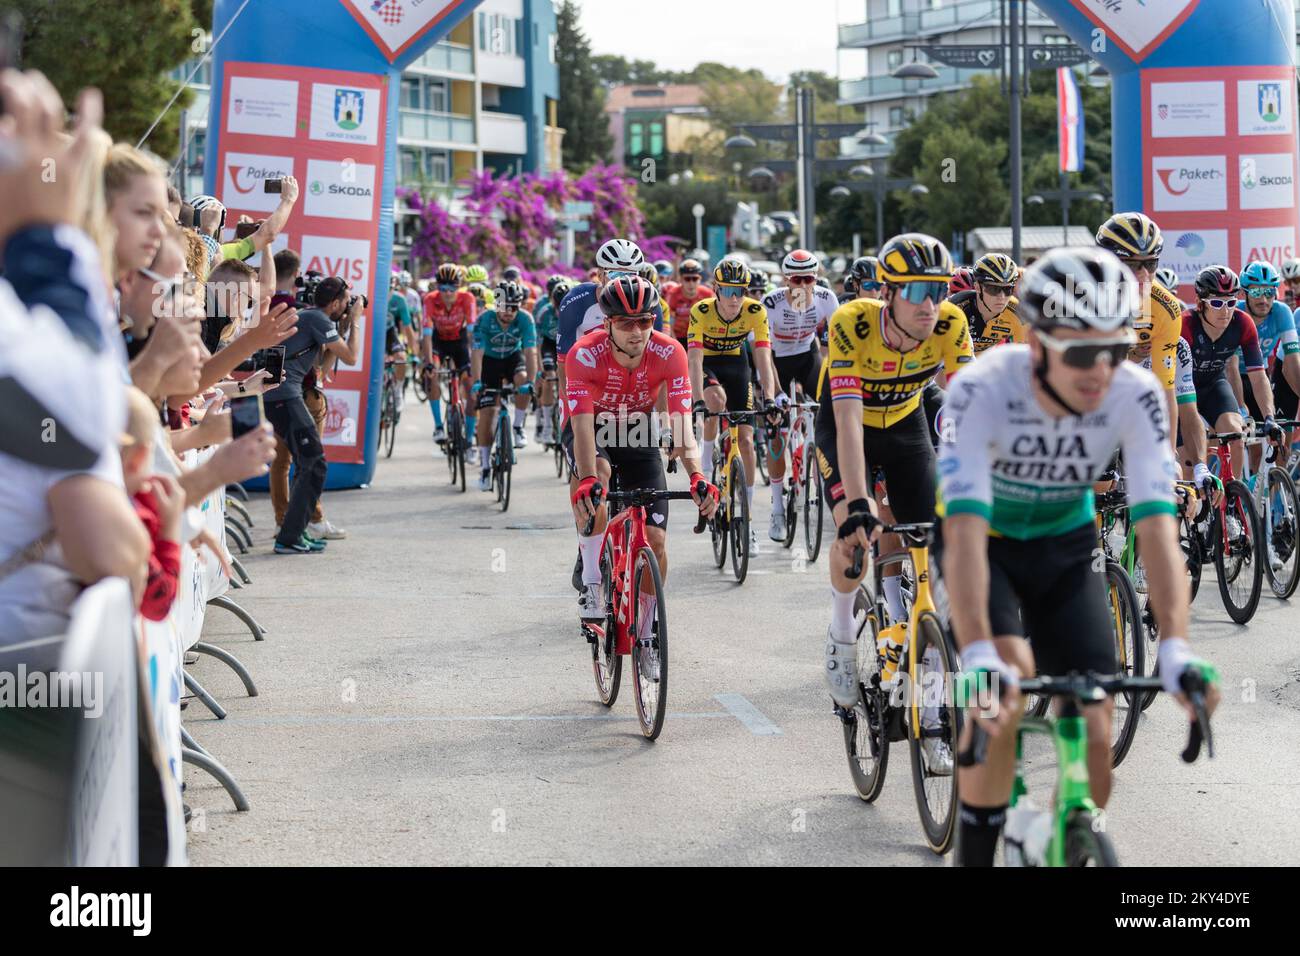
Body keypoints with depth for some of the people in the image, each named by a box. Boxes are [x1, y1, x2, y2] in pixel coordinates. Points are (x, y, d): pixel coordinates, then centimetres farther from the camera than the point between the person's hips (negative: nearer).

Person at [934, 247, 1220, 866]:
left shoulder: (1137, 397, -26)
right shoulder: (982, 390, -33)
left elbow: (1156, 526, -32)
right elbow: (965, 529, -41)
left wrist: (1175, 648, -46)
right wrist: (977, 655, -53)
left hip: (1066, 544, 3)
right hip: (986, 541, -3)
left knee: (1092, 732, -10)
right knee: (1011, 674, -30)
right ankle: (974, 859, -16)